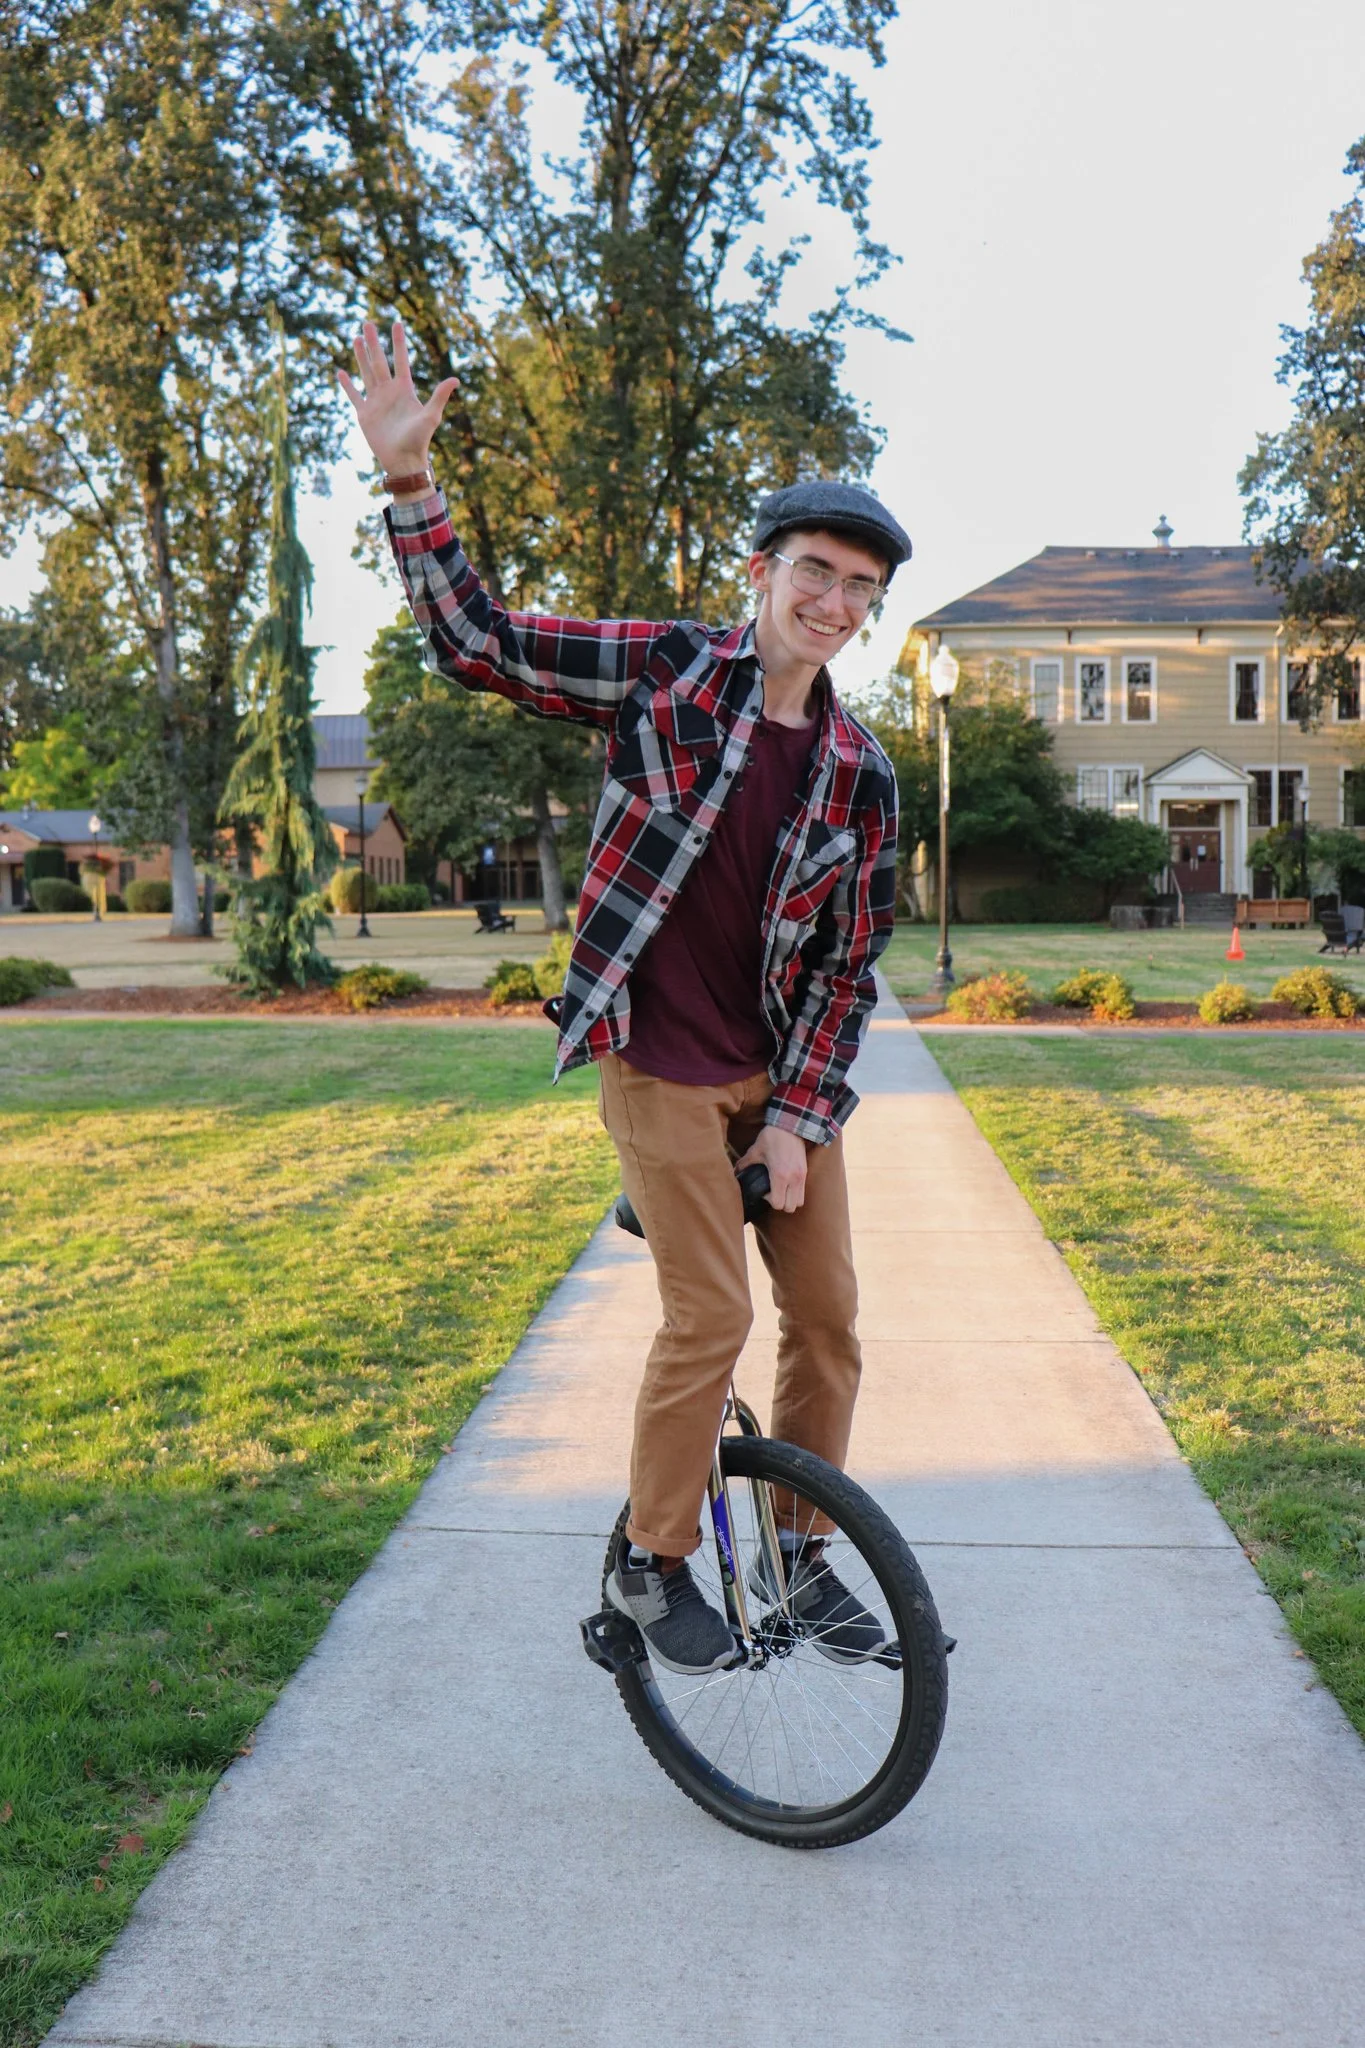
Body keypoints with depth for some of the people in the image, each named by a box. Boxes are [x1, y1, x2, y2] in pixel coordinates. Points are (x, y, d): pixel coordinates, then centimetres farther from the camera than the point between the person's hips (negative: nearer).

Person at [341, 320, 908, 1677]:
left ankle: (804, 1555, 27)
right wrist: (409, 482, -20)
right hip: (660, 1067, -5)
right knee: (711, 1320, -7)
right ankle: (651, 1563, 15)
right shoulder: (665, 671, -7)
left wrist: (797, 1122, -5)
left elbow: (848, 966, 3)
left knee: (826, 1314, 7)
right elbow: (476, 643, -9)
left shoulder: (858, 775, 1)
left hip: (784, 1076, 5)